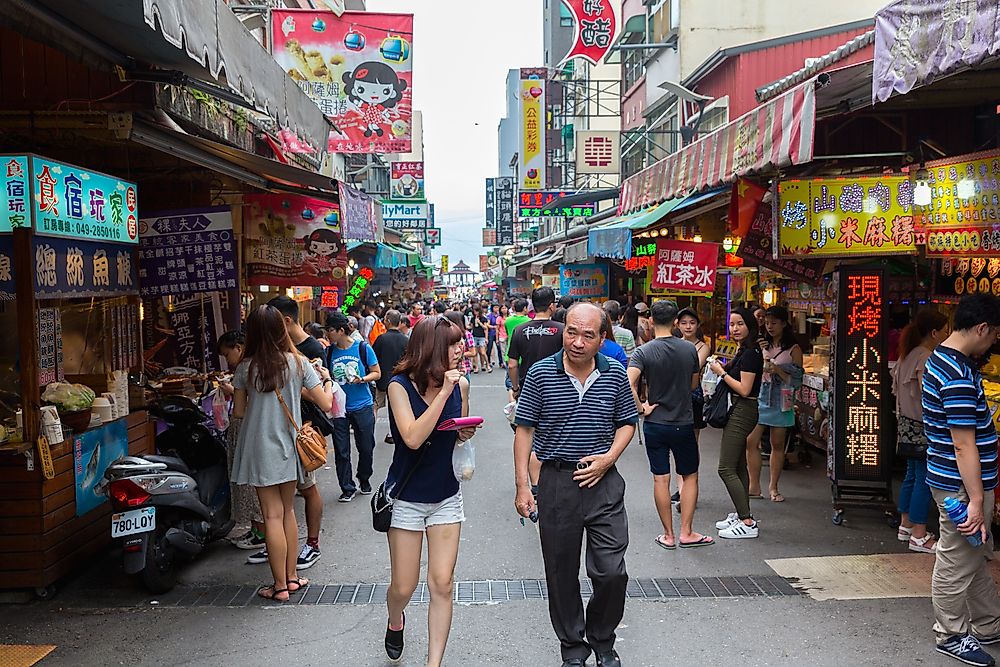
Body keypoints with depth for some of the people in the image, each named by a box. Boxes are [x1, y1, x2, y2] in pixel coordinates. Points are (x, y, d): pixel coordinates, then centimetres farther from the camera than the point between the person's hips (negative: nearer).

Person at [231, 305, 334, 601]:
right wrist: (326, 380, 13)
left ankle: (280, 585, 8)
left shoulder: (246, 367, -5)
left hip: (259, 449, -1)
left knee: (272, 515, 2)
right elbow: (326, 404, -5)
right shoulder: (298, 363, -6)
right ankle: (291, 577, 23)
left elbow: (238, 412, 3)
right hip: (287, 446, 1)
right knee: (287, 511, 15)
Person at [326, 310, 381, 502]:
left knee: (366, 448, 10)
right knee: (341, 451, 3)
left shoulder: (363, 348, -5)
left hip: (363, 406, -2)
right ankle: (347, 488, 16)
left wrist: (362, 379, -16)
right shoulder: (329, 351, 2)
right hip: (339, 407, 2)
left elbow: (376, 373, 1)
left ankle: (364, 479, 34)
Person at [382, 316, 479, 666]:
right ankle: (395, 620, 42)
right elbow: (413, 438, -28)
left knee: (442, 585, 0)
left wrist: (466, 433, -9)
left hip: (446, 496, 3)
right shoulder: (400, 386, -15)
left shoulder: (460, 384, -3)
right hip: (407, 498, -3)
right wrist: (444, 392, -29)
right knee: (403, 588, 7)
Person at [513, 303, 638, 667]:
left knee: (611, 572, 1)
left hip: (604, 482, 1)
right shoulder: (541, 374, -6)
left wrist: (608, 458, -7)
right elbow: (525, 430, -2)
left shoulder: (616, 376, -1)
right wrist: (522, 486, -6)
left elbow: (627, 423, 11)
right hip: (556, 482, -1)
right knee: (561, 574, 10)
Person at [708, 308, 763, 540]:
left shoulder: (750, 353, -17)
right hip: (739, 411, 11)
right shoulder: (745, 351, 13)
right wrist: (725, 368, 5)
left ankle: (748, 523, -6)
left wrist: (722, 373, -13)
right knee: (739, 466, 15)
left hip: (742, 413, -11)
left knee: (726, 469, -9)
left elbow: (744, 389, -20)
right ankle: (741, 515, 24)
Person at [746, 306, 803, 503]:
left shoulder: (793, 349, 1)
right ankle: (754, 486, 3)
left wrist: (778, 370, -17)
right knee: (751, 442, -6)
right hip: (759, 398, 3)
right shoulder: (761, 345, 11)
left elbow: (797, 380, -3)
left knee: (777, 444, 6)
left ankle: (773, 487, 18)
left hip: (780, 401, -2)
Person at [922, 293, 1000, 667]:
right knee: (957, 562, 5)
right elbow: (964, 445, -25)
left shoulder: (941, 358, 8)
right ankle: (951, 635, 20)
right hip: (961, 484, -11)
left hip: (954, 478, 11)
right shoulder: (959, 377, -25)